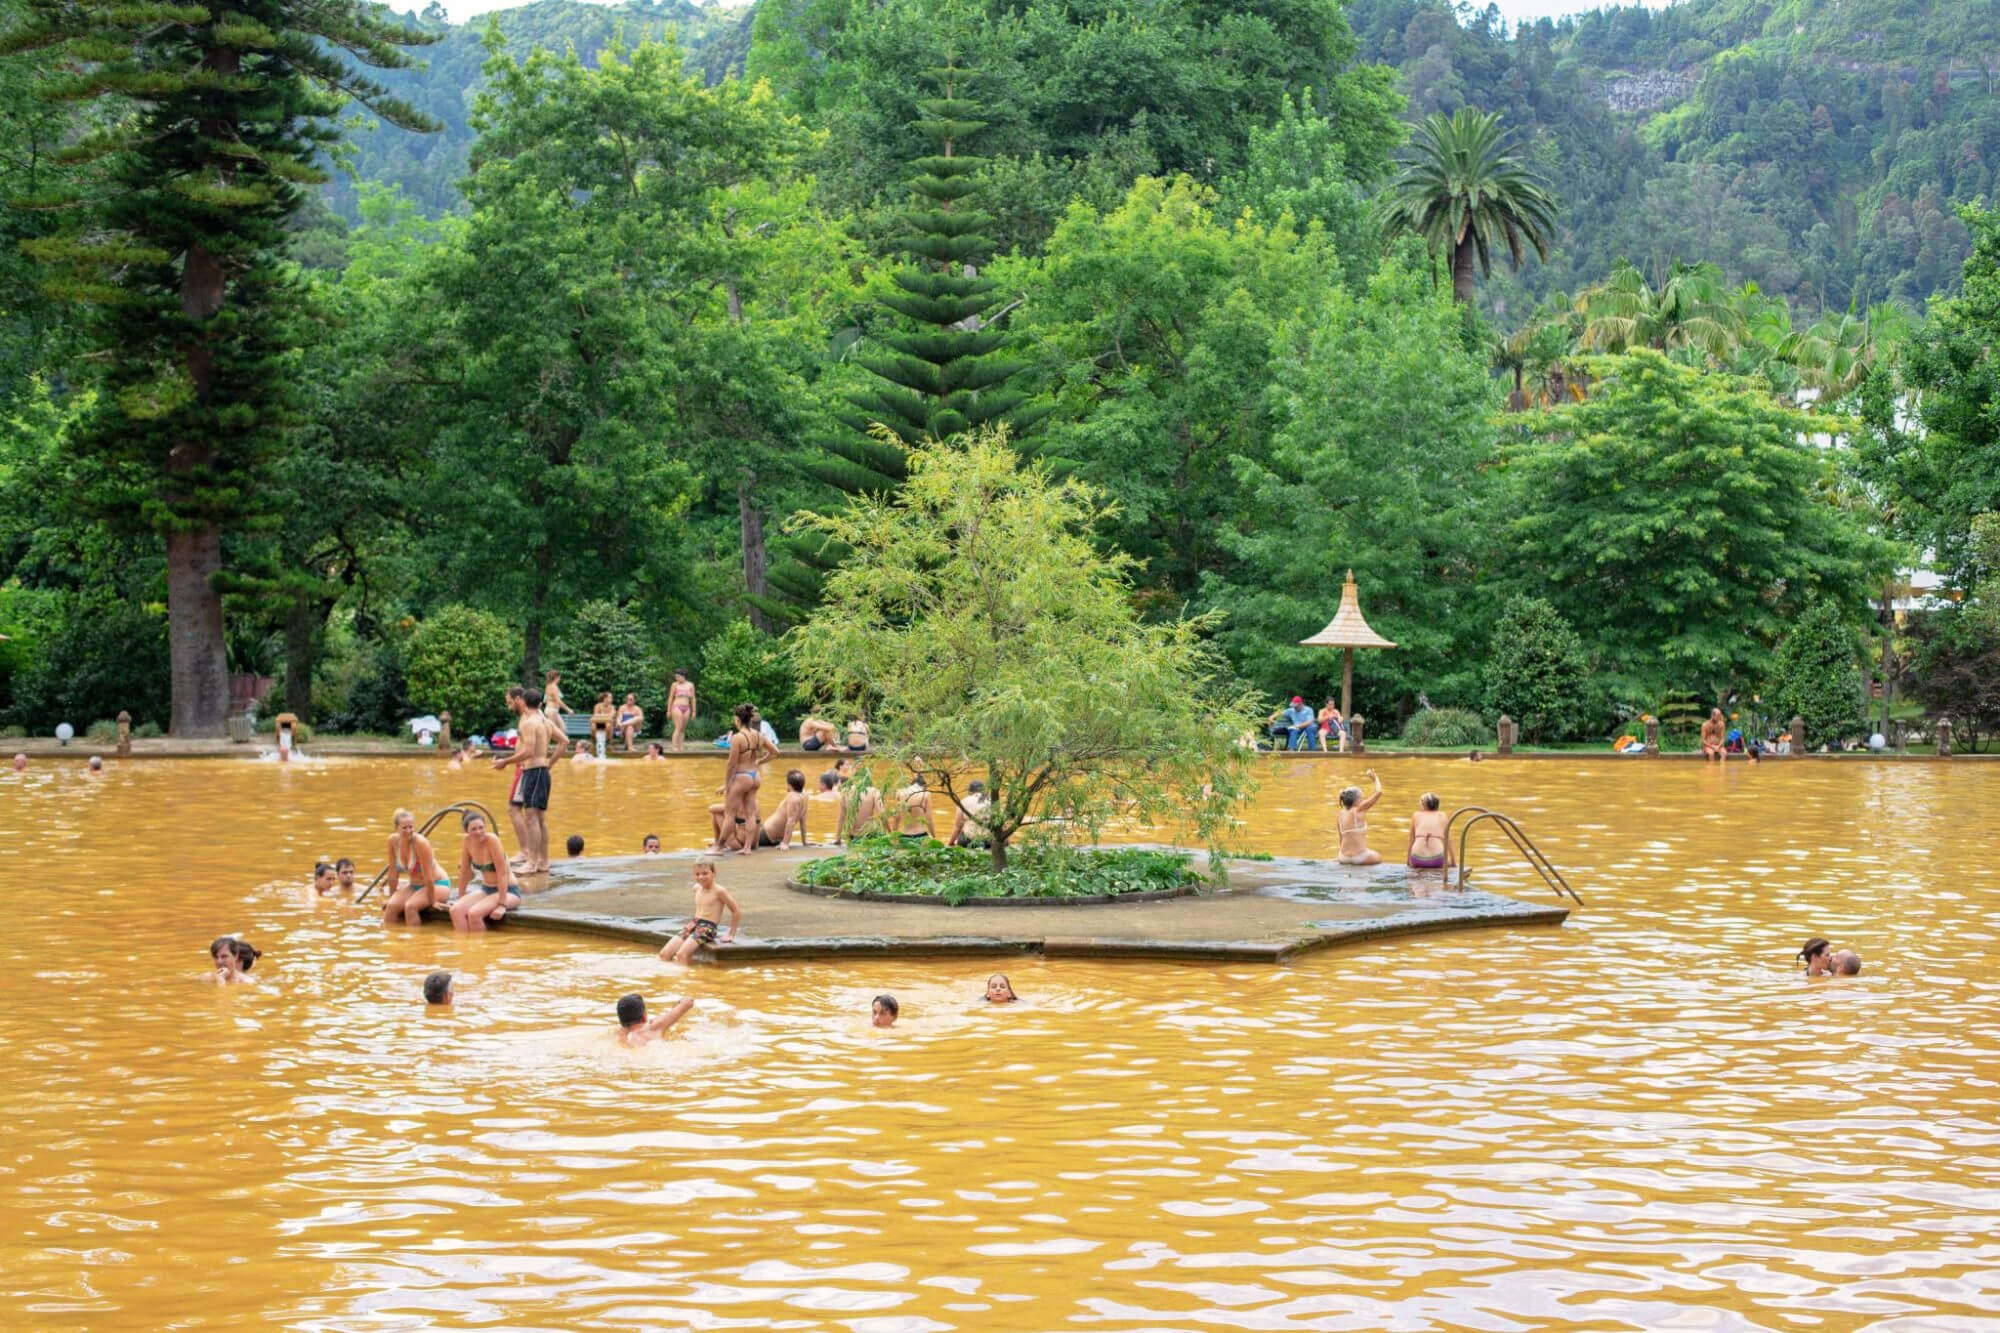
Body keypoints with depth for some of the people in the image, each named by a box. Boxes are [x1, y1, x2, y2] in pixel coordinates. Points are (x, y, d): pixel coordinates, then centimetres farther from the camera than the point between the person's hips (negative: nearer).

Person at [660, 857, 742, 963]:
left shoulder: (719, 891, -8)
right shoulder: (696, 888, 13)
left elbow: (737, 911, -5)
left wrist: (731, 935, -3)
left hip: (707, 928, -7)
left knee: (681, 955, -28)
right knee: (664, 954, -8)